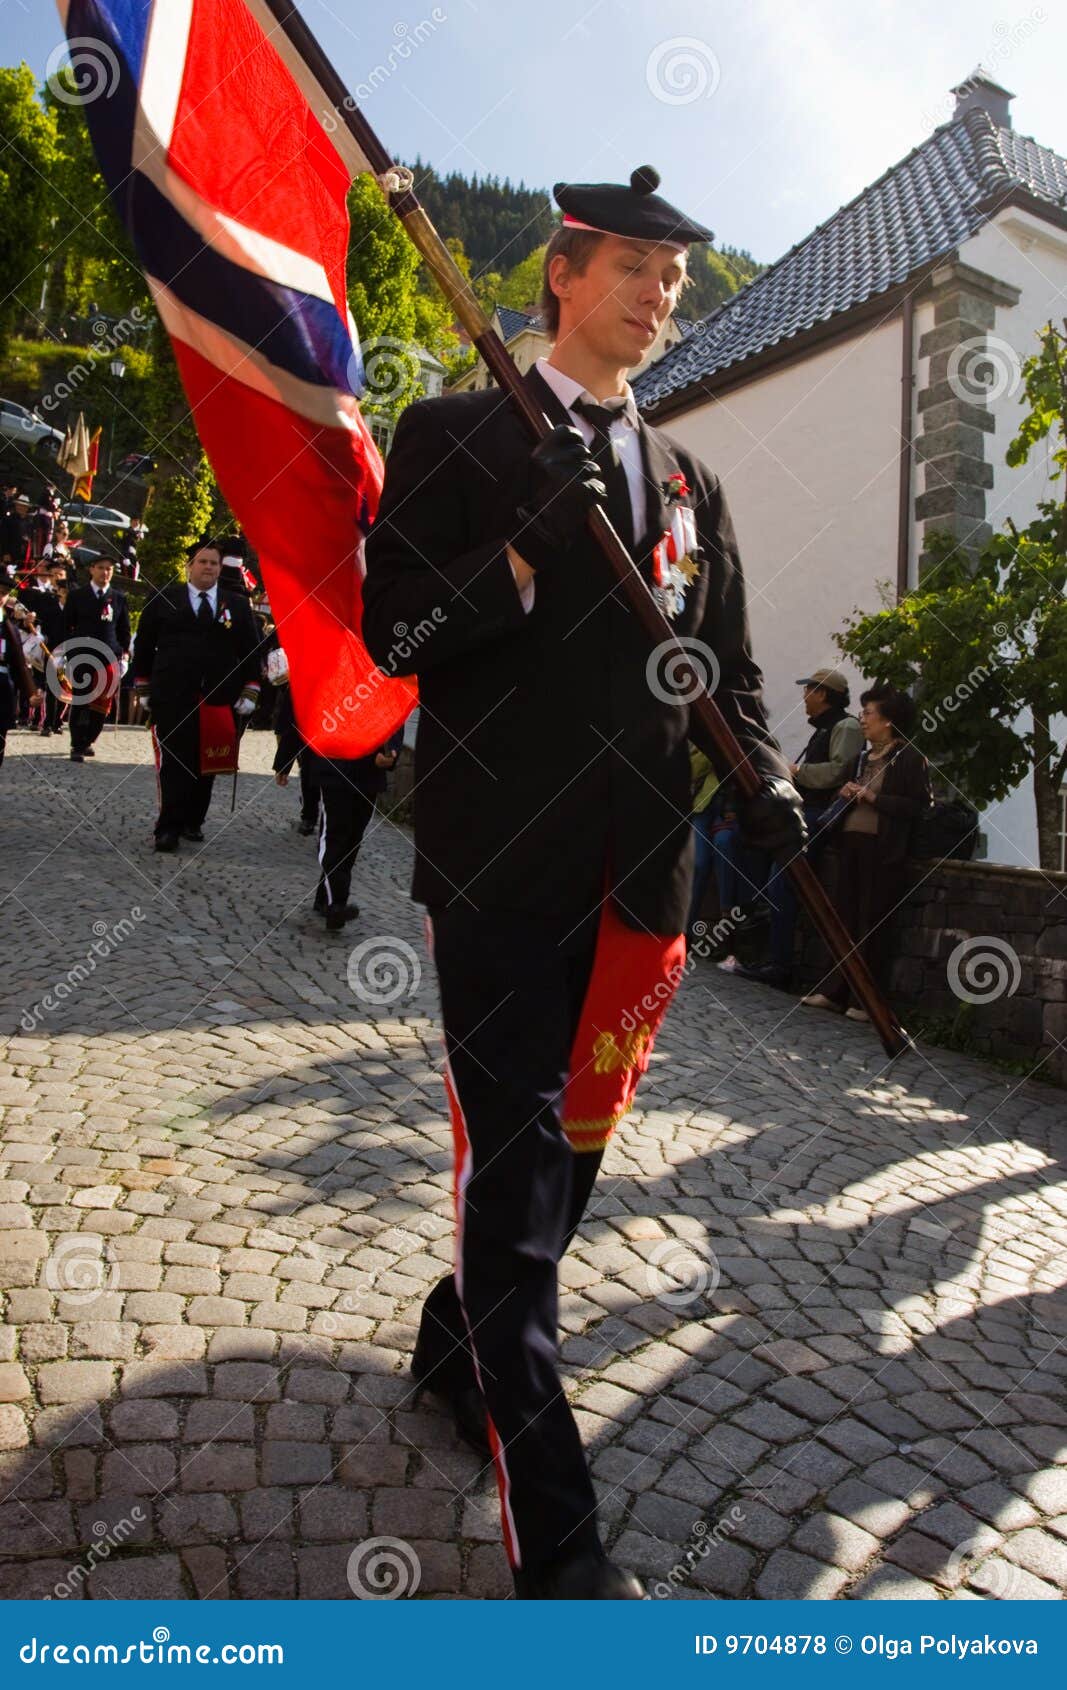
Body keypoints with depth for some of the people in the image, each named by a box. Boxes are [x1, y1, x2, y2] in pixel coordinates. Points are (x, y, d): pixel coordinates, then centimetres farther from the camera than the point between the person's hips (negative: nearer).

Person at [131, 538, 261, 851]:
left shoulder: (237, 605, 11)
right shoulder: (163, 600, 6)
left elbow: (252, 651, 10)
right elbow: (144, 646, 9)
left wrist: (249, 693, 4)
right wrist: (143, 690, 7)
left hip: (220, 701, 2)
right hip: (172, 699, -2)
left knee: (206, 764, 7)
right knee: (174, 763, -6)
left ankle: (193, 822, 20)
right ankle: (169, 827, -3)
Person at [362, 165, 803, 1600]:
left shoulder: (689, 479, 18)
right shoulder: (454, 435, 4)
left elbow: (729, 660, 16)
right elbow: (390, 627, -4)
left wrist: (765, 776, -2)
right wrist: (526, 561, -19)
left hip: (641, 867, 6)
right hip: (501, 863, -5)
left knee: (571, 1145, 16)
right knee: (517, 1167, -5)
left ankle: (461, 1345, 42)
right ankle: (553, 1538, 6)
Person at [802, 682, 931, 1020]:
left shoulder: (910, 758, -3)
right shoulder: (864, 757, 22)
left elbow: (920, 805, -12)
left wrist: (875, 798, -14)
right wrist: (848, 794, 9)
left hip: (882, 849, -8)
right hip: (849, 841, 8)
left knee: (873, 924, -5)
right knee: (843, 918, 6)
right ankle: (833, 991, 11)